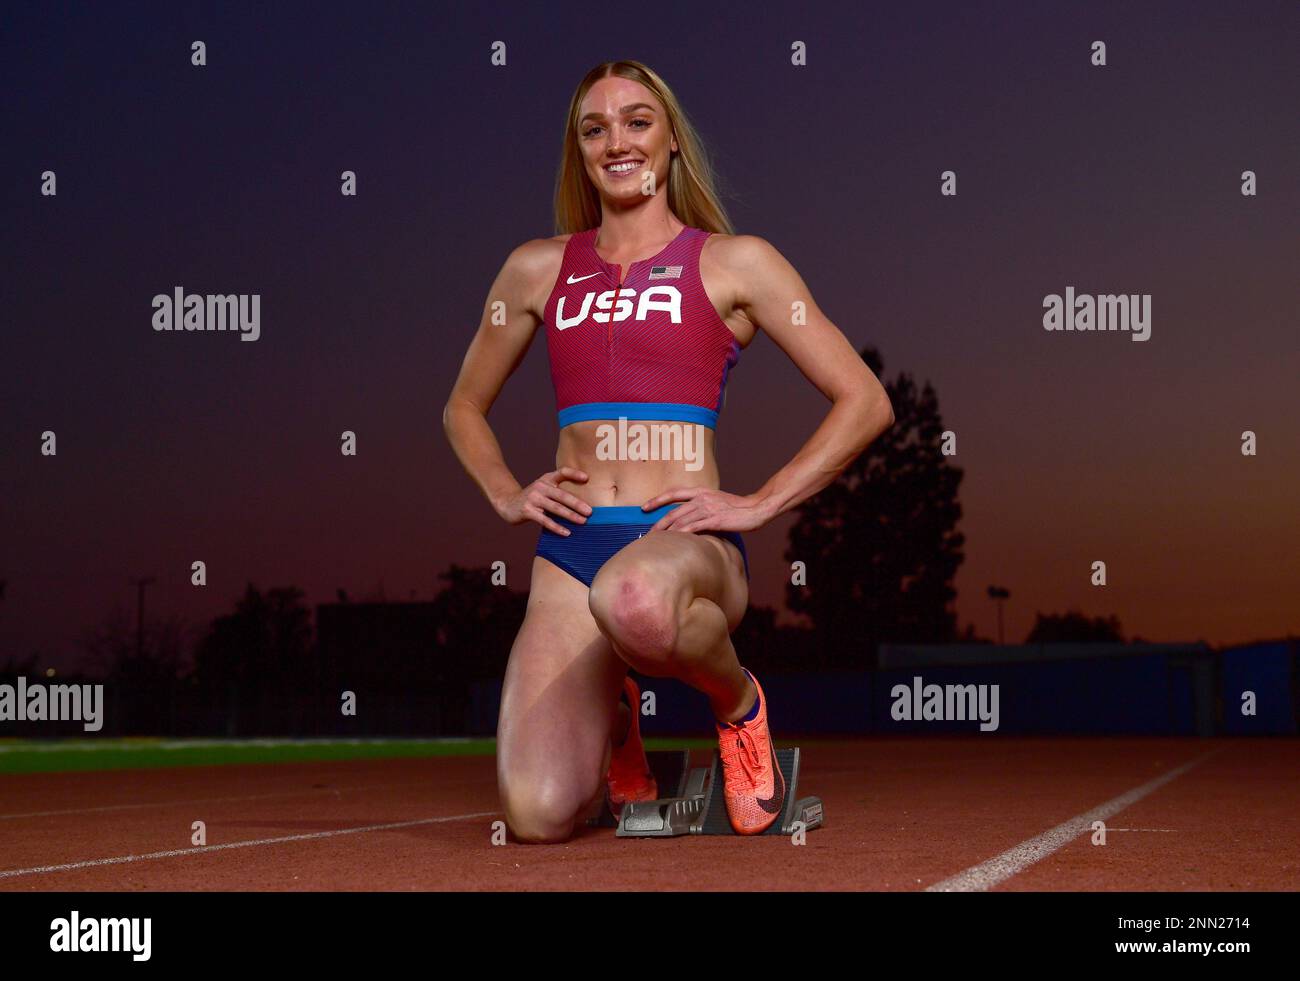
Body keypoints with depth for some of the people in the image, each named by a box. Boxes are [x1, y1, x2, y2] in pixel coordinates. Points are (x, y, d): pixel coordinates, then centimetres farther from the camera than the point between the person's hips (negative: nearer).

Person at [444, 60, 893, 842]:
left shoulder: (733, 263, 8)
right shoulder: (538, 269, 16)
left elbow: (865, 402, 3)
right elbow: (464, 409, 29)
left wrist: (759, 505, -5)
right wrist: (505, 494, 10)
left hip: (687, 540, -3)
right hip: (570, 548, 3)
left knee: (635, 600, -44)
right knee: (538, 816, -20)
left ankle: (737, 701, -7)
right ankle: (611, 717, 18)